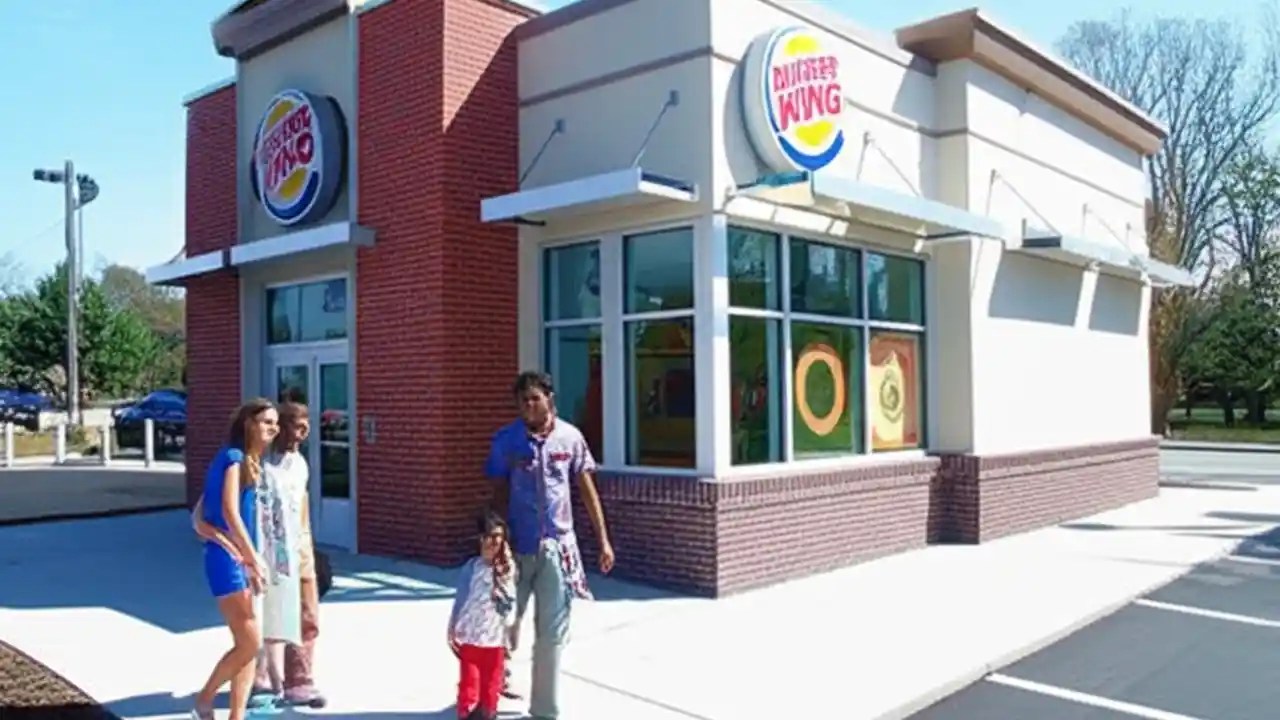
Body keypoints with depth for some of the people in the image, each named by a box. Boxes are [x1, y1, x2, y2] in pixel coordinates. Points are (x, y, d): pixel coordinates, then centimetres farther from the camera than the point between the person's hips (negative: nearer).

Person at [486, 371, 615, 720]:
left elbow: (587, 490, 4)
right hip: (517, 546, -1)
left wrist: (604, 540, 2)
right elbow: (499, 494, -2)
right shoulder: (505, 440, -5)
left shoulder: (570, 437, -2)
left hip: (557, 546, 1)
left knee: (552, 633, 7)